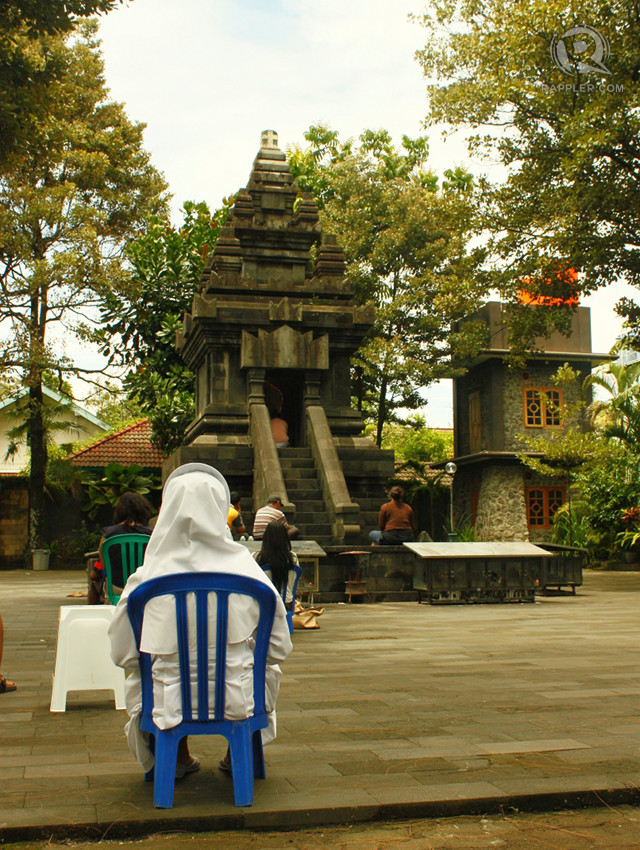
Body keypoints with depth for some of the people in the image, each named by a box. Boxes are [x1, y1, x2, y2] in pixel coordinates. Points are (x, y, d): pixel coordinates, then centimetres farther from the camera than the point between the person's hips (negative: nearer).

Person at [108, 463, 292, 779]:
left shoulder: (147, 577, -13)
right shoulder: (245, 569, -12)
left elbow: (122, 652, -3)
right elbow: (279, 647, -5)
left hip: (171, 703, 0)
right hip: (236, 700, 0)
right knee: (268, 669, 33)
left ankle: (179, 757, 41)